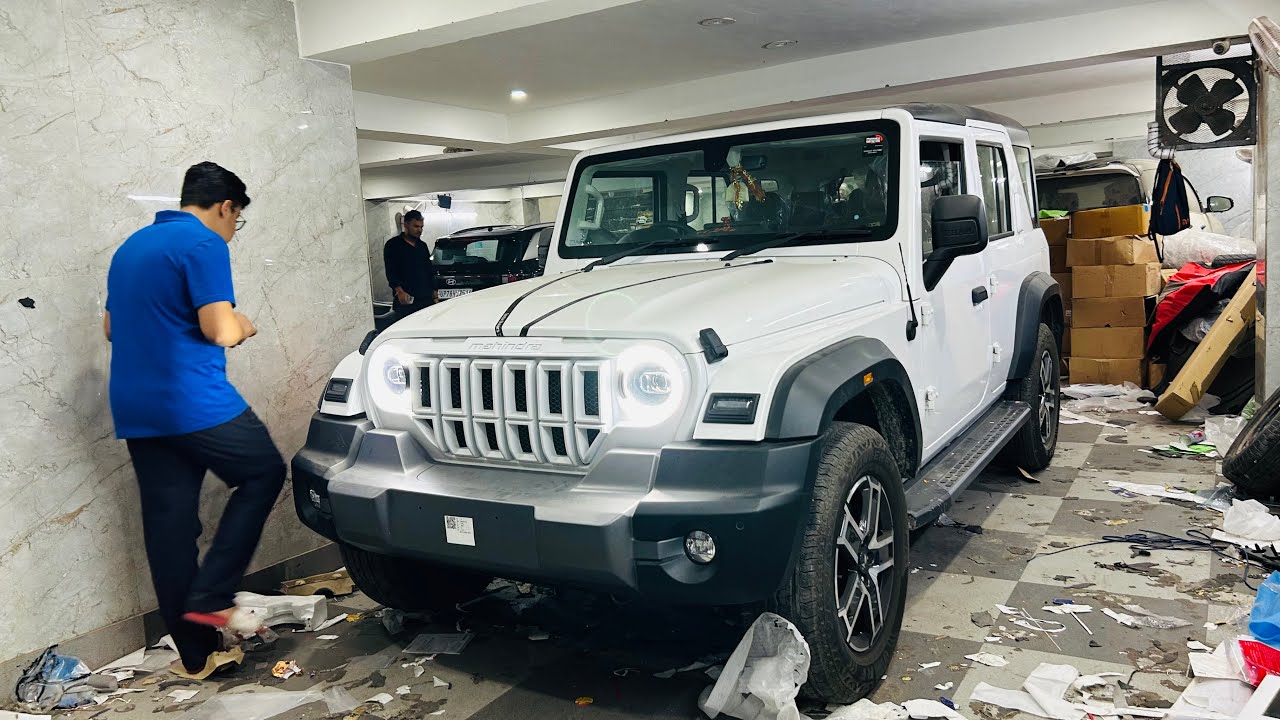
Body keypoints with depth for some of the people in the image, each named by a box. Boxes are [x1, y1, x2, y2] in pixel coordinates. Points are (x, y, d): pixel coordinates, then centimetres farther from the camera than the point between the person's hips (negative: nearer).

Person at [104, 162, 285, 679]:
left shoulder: (131, 247, 19)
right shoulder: (203, 244, -8)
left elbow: (112, 328, 26)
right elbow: (220, 329, -17)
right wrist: (242, 326, 4)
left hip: (135, 411, 8)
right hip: (193, 401, -8)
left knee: (168, 525, 8)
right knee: (263, 473, 12)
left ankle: (196, 655, 16)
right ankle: (210, 597, 3)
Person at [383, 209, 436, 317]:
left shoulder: (422, 246, 18)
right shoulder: (393, 245, 0)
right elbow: (390, 272, -7)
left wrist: (434, 295, 15)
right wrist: (399, 291, -20)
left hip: (426, 299, 5)